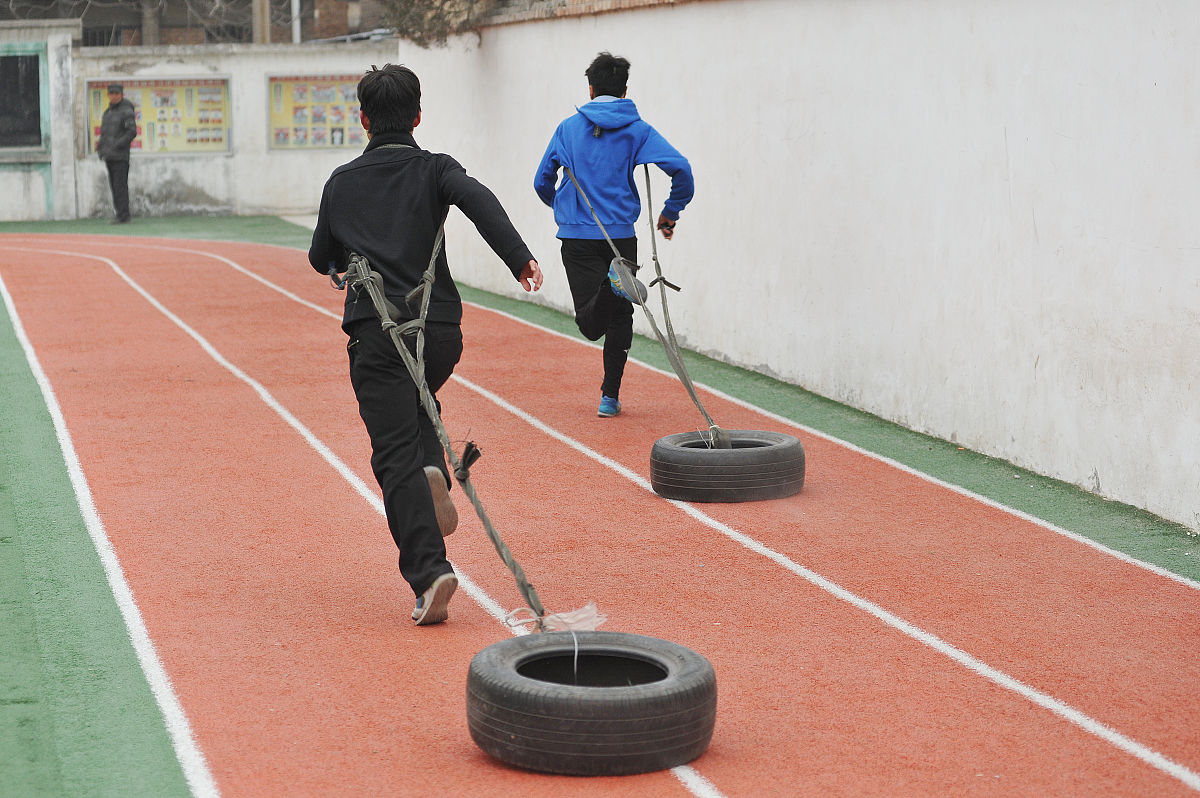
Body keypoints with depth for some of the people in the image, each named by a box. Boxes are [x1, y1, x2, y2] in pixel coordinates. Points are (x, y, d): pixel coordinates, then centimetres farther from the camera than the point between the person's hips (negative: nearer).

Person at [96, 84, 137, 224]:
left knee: (120, 185, -11)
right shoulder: (108, 112, 19)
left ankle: (122, 215, -11)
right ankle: (122, 214, 12)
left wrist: (117, 145, -19)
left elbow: (132, 132, -14)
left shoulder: (126, 111, -5)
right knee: (114, 186, 7)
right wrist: (100, 144, 8)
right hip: (109, 156, 8)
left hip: (120, 155, -8)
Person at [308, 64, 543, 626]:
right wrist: (519, 258, -26)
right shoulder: (434, 170, 7)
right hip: (439, 329, 1)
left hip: (375, 333, -1)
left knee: (395, 455, -5)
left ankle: (428, 570, -20)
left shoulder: (342, 182, 12)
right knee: (417, 406, 31)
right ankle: (432, 474, 1)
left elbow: (322, 260, 22)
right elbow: (479, 200, -15)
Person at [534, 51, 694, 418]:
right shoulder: (638, 130, 2)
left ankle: (613, 284, -35)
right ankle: (610, 397, 12)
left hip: (577, 237, 0)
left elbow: (542, 183, 11)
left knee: (591, 325, -5)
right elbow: (681, 169, -10)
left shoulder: (569, 128, 7)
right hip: (620, 234, 0)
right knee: (619, 318, 14)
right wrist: (670, 213, 5)